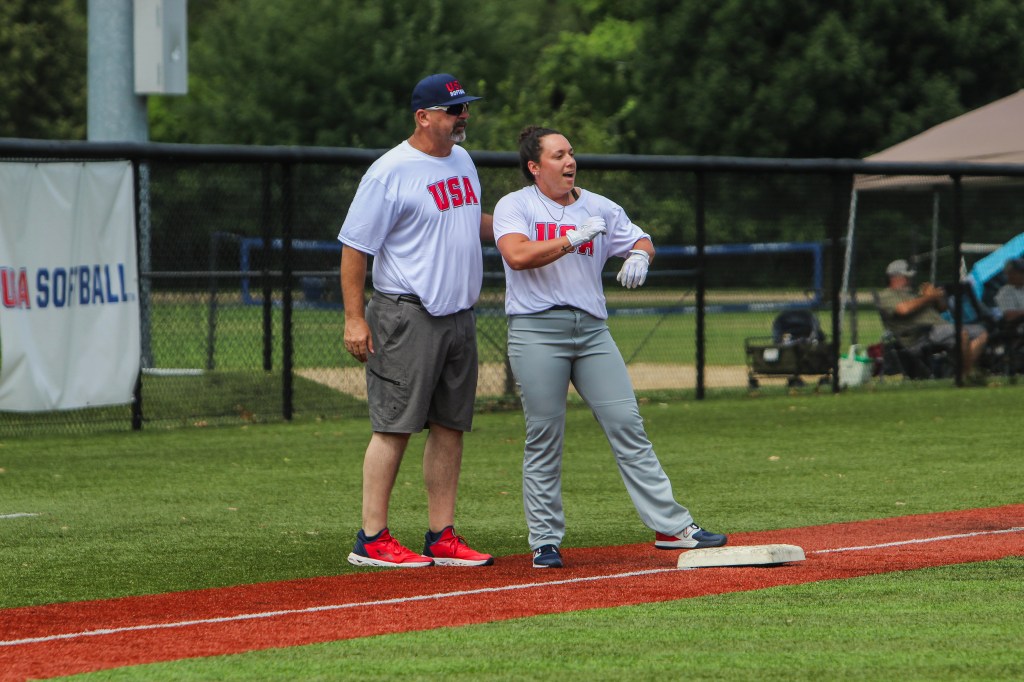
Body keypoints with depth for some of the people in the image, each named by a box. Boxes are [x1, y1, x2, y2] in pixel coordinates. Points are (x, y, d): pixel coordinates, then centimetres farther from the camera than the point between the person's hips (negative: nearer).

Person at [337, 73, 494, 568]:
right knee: (395, 426, -8)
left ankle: (441, 539, 13)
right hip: (408, 318, -8)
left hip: (459, 317, 8)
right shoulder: (390, 172, -12)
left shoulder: (461, 161, 13)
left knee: (450, 427, 8)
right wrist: (354, 318, -16)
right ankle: (372, 540, -5)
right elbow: (354, 245, -11)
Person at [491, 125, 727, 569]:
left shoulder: (599, 209, 14)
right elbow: (517, 255, -17)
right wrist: (574, 239, -20)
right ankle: (545, 541, 6)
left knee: (627, 426, -1)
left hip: (591, 329, 4)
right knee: (544, 437, -2)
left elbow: (640, 240, 20)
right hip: (536, 330, -4)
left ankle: (671, 526, -2)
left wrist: (639, 254, -3)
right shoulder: (514, 206, 0)